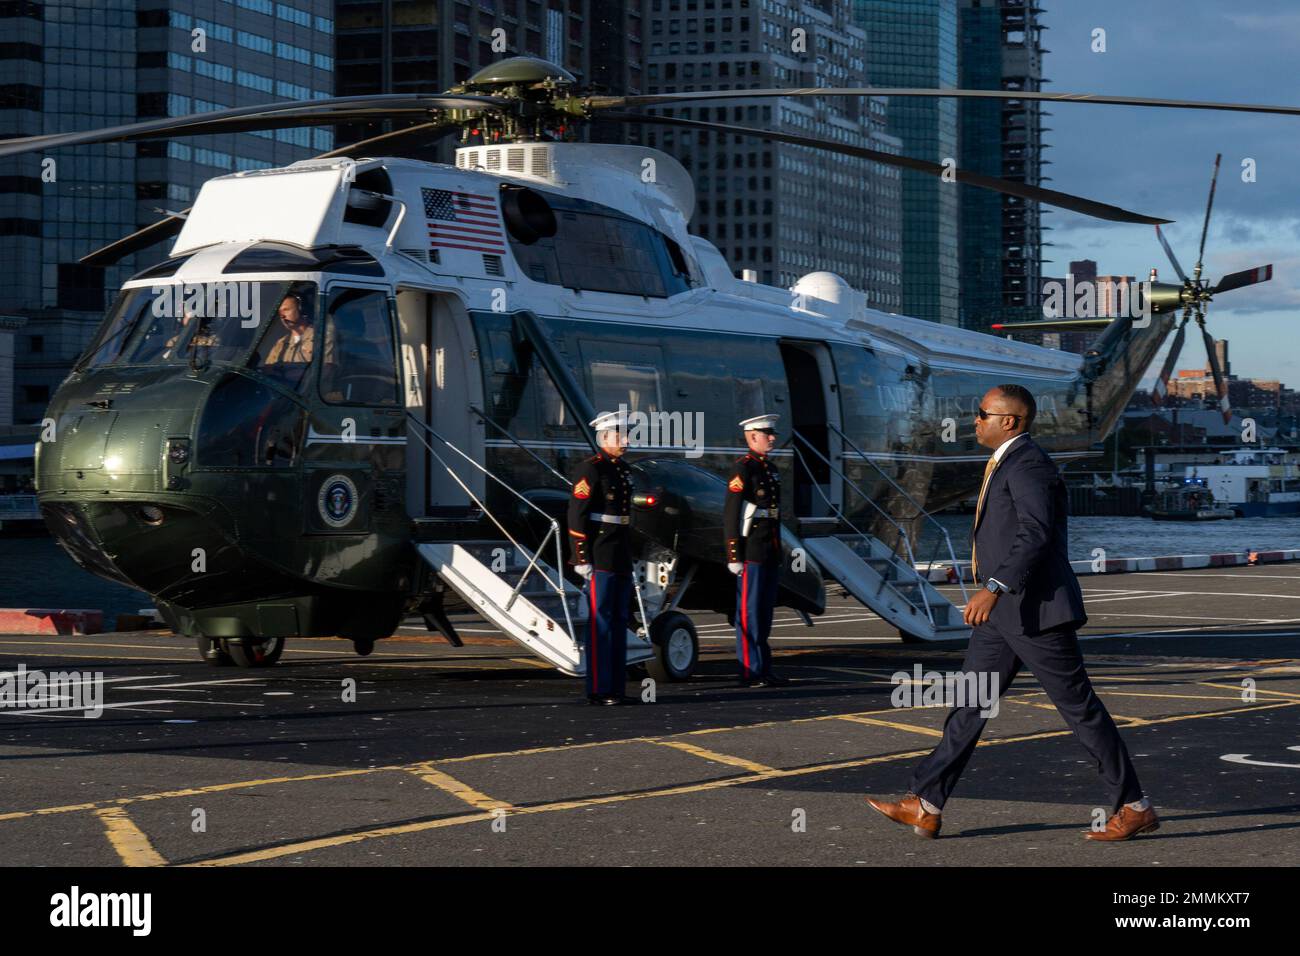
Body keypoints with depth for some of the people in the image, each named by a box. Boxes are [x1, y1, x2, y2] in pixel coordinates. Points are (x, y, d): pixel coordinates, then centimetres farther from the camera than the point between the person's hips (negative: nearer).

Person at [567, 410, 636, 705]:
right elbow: (576, 517, -15)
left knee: (620, 621, 10)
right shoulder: (590, 470, -11)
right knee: (600, 622, -6)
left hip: (622, 559, 9)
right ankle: (599, 689, -3)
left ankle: (616, 687, 15)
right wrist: (581, 559, -19)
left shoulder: (623, 469, 16)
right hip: (600, 559, -9)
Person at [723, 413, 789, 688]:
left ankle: (764, 670, 16)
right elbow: (730, 516, -15)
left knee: (765, 613, 11)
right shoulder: (743, 469, -11)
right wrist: (734, 557, -18)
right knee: (749, 613, -5)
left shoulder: (771, 469, 17)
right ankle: (750, 672, -3)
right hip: (751, 553, -9)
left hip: (771, 554, 9)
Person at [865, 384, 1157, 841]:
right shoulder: (1008, 464, 16)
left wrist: (994, 588, -39)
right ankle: (924, 807, 7)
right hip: (1004, 613, 10)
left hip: (1035, 610, -10)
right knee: (971, 703, 7)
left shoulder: (1027, 465, -16)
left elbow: (1036, 533, -29)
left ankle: (1134, 807, 6)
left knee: (1080, 708, -3)